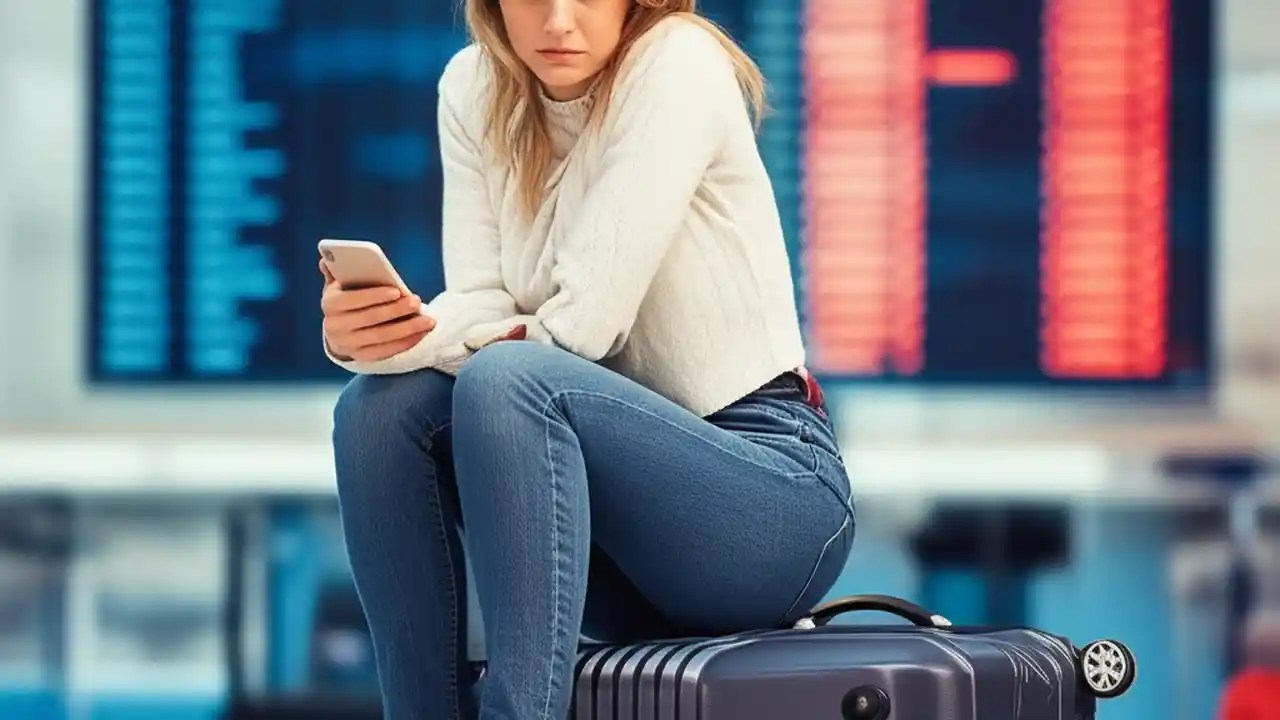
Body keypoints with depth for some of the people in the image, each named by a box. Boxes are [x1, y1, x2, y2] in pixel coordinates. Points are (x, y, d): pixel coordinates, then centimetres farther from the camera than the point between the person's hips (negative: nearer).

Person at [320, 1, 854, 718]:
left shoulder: (677, 62, -14)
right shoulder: (473, 88, 5)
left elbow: (583, 327, -19)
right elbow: (480, 309, -4)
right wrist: (364, 331, -24)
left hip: (771, 494, -6)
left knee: (506, 382, -29)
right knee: (381, 408, -16)